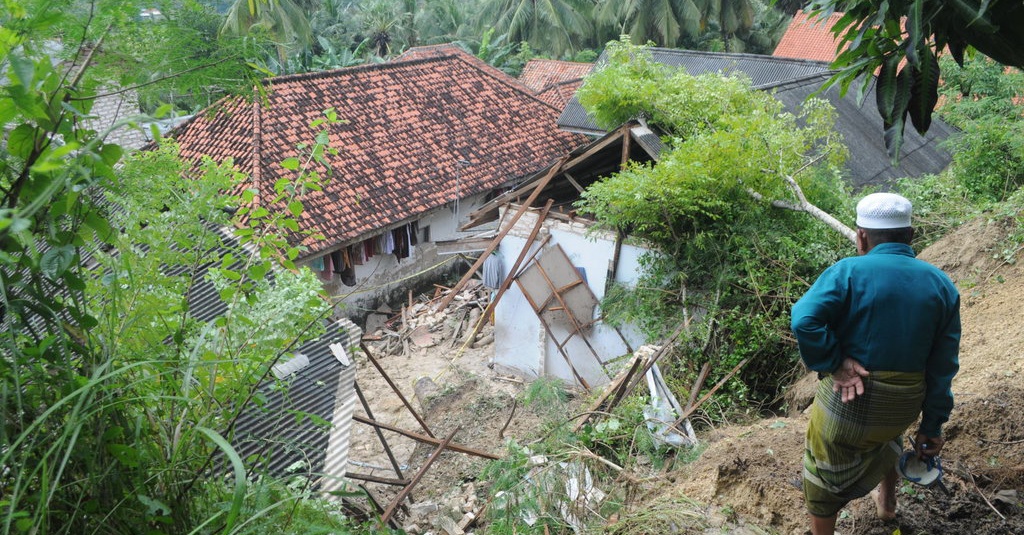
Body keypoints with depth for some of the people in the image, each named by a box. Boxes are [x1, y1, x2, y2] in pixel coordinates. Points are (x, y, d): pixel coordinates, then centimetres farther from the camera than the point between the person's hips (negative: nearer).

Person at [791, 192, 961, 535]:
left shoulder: (848, 271, -15)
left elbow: (804, 320, -32)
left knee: (824, 477, 16)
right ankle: (887, 502, 57)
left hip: (845, 403, -5)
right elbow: (943, 365, 0)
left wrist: (834, 364, -20)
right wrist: (932, 426, 6)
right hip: (903, 409, 6)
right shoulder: (942, 285, -1)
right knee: (886, 438, 39)